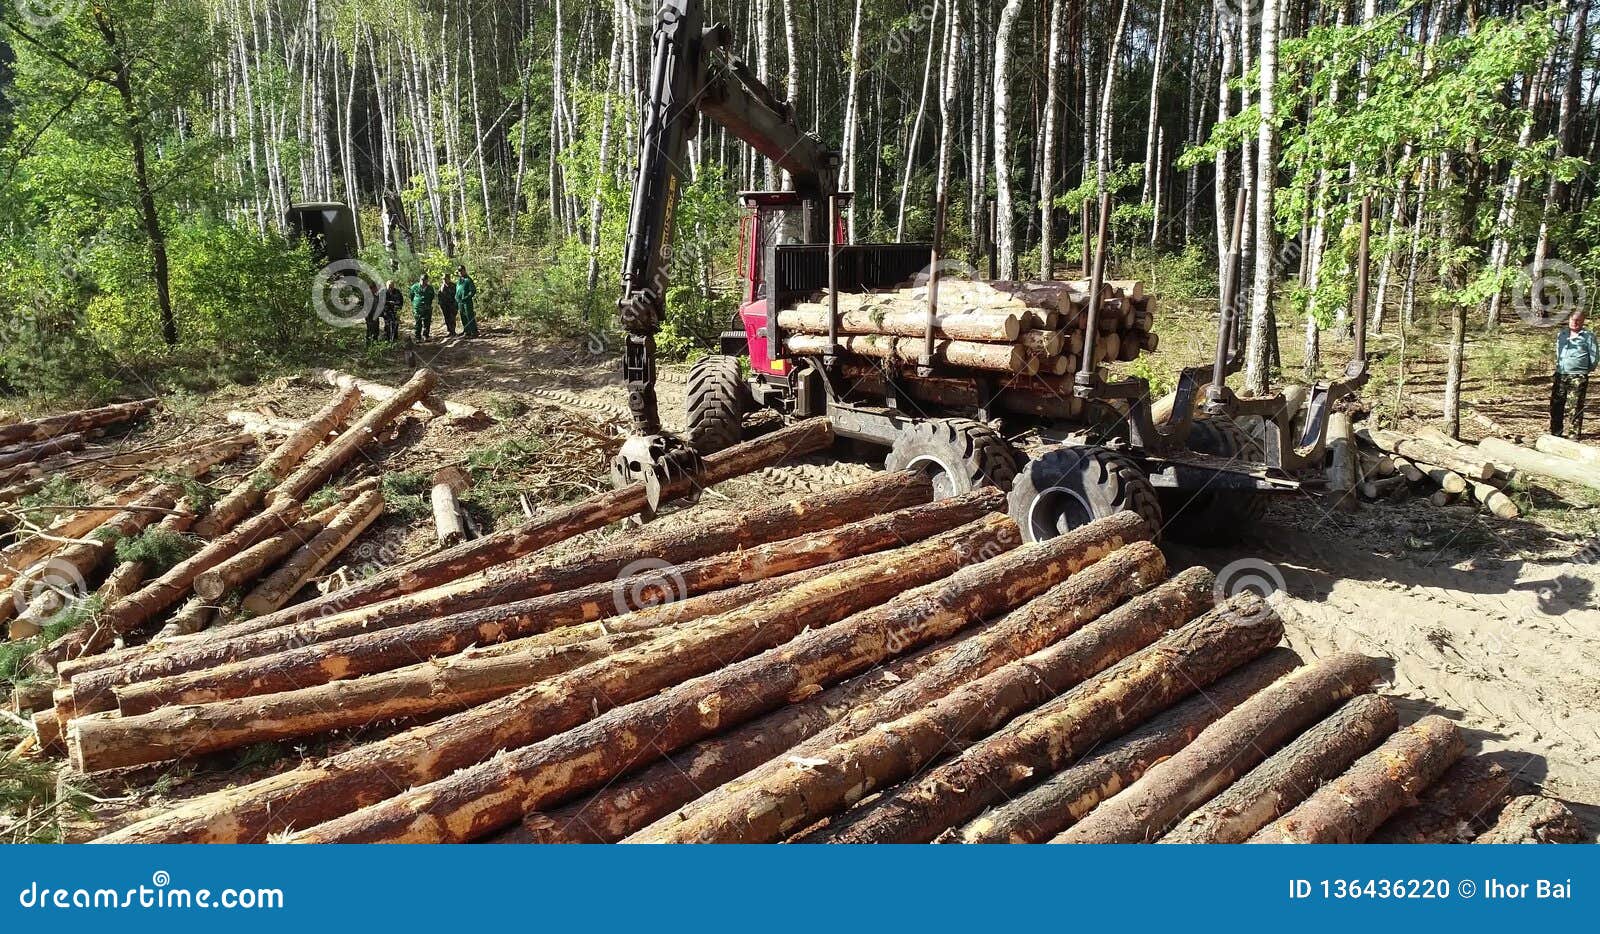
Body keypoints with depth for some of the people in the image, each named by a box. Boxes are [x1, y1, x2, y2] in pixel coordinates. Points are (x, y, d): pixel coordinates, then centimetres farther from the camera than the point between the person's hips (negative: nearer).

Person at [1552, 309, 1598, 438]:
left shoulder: (1588, 336, -1)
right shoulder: (1561, 334, 15)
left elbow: (1595, 355, 3)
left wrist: (1586, 370, 7)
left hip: (1578, 377, -5)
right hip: (1560, 375, 5)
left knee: (1574, 408, -5)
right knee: (1556, 404, 6)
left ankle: (1575, 434, 1)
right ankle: (1556, 432, 15)